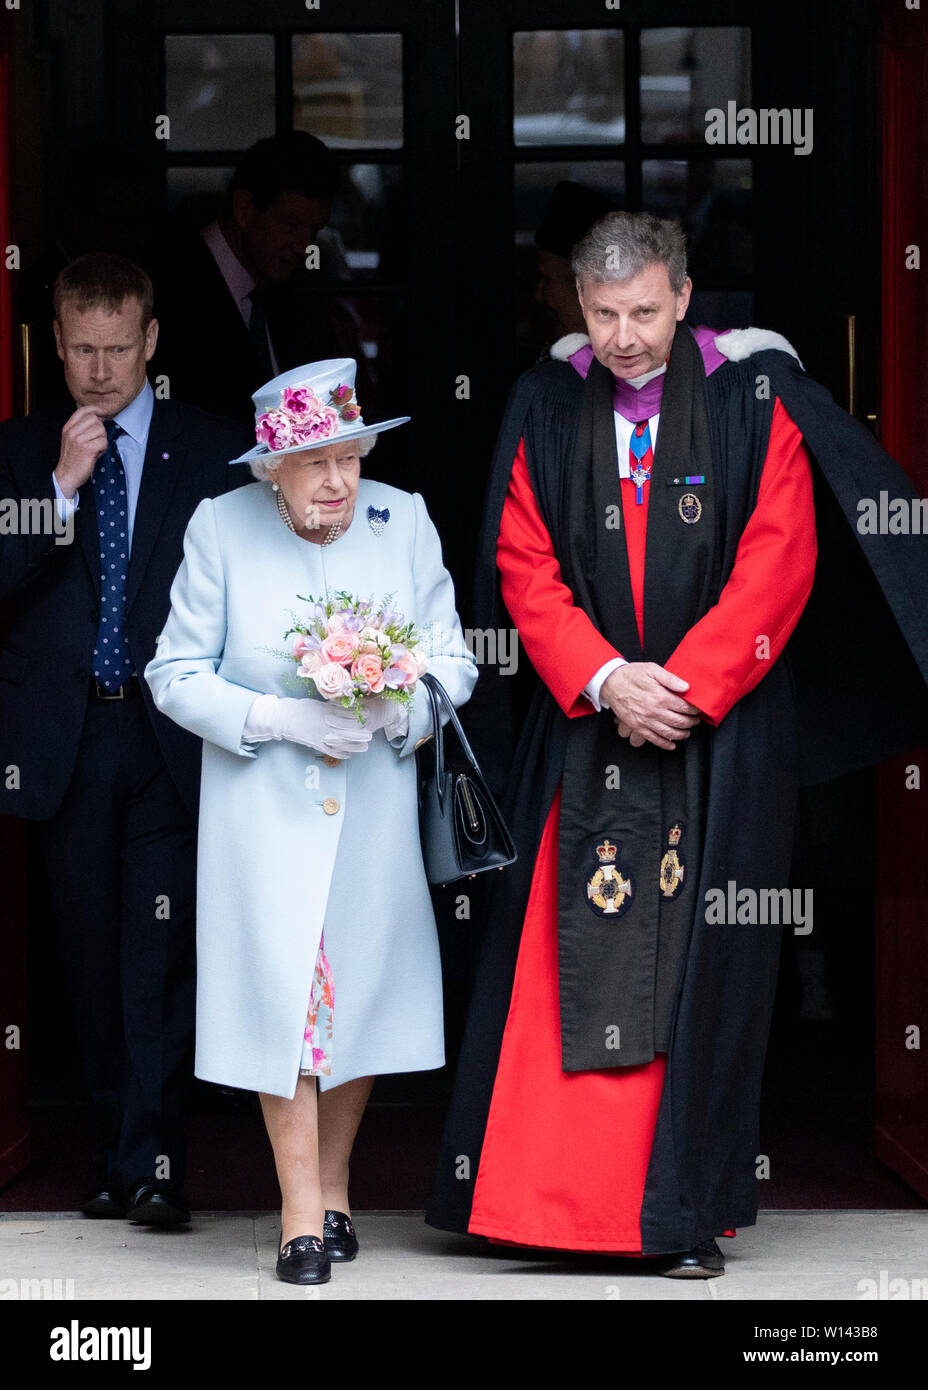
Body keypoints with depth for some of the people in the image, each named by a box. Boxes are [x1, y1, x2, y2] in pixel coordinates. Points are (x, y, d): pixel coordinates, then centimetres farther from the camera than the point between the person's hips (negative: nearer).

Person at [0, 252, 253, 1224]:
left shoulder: (212, 450, 4)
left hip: (168, 736, -2)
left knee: (161, 952, -11)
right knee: (92, 956, 8)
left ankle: (149, 1163, -11)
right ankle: (115, 1153, 18)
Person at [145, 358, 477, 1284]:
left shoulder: (403, 520, -1)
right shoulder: (220, 528, -6)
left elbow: (452, 661, 4)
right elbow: (176, 675, -3)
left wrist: (394, 711, -17)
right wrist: (281, 719, -17)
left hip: (375, 804, 2)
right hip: (265, 807, -2)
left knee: (360, 989, 7)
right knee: (283, 993, -6)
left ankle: (333, 1189, 25)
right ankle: (302, 1214, 1)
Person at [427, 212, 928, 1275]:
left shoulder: (754, 403, -2)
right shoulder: (546, 410, 5)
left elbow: (779, 564, -7)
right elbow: (524, 567, 3)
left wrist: (683, 686, -14)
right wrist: (605, 680, -11)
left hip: (722, 738, -2)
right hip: (583, 734, 2)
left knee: (698, 970, -2)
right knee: (563, 967, 0)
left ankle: (687, 1215, 3)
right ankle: (552, 1197, 6)